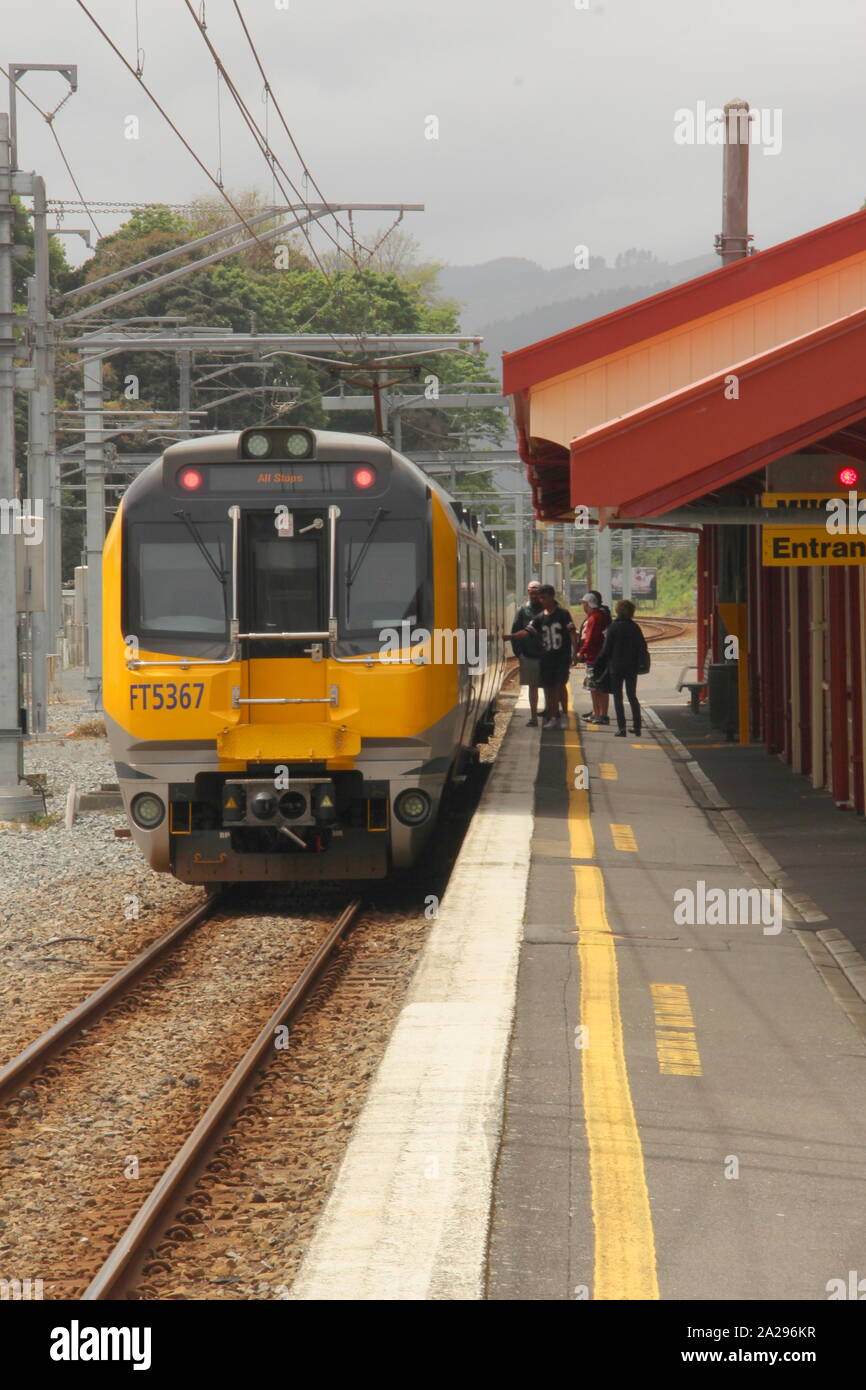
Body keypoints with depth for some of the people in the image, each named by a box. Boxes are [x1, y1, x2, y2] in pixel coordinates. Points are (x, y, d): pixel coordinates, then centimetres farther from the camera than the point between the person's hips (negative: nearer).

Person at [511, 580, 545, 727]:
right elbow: (516, 632, 6)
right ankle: (533, 717, 11)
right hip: (528, 655, 2)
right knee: (532, 686, 7)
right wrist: (518, 652, -2)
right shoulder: (523, 610, 5)